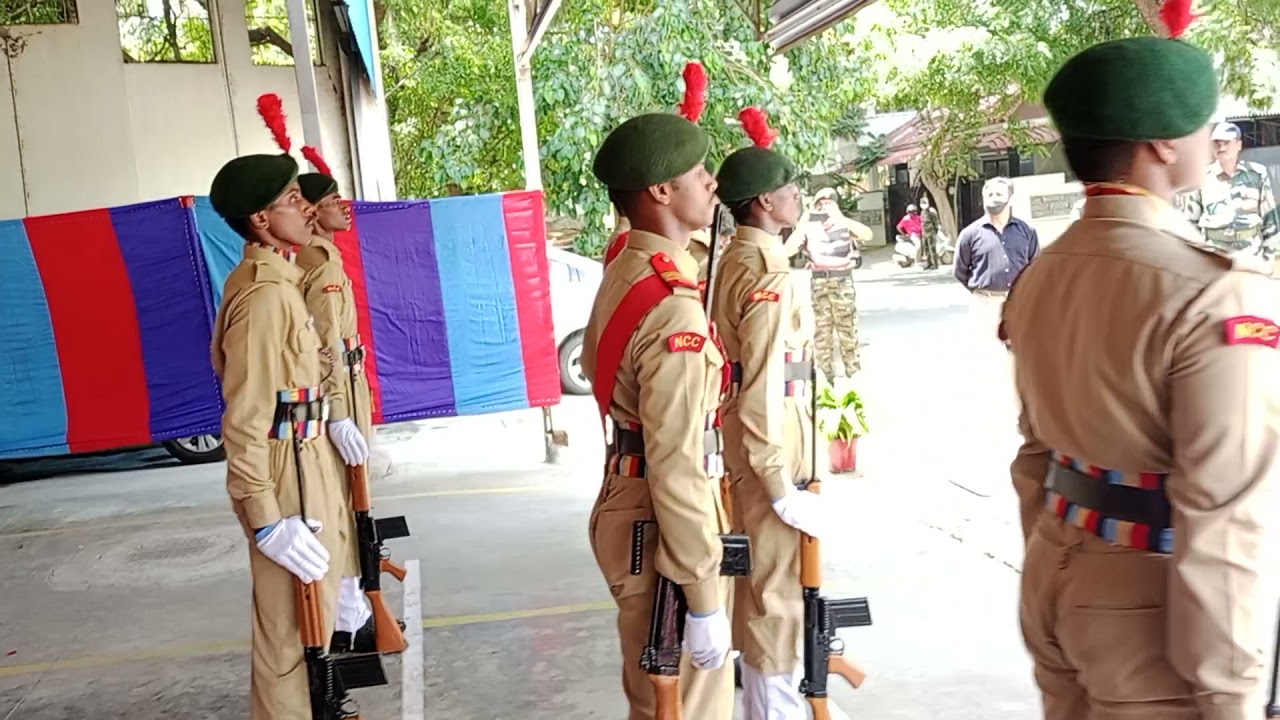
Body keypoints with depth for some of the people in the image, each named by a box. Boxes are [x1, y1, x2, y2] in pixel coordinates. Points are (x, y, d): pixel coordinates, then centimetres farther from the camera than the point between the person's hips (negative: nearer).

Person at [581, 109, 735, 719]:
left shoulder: (621, 273, 5)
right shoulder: (673, 308, -25)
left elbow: (593, 363, 23)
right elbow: (678, 468, -26)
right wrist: (704, 599, -21)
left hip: (627, 503, 9)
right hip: (661, 528, -9)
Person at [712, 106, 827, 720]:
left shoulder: (736, 260, 9)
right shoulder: (768, 274, -20)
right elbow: (764, 390, -25)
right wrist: (783, 486, -22)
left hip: (748, 445, 10)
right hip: (769, 451, -10)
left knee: (767, 579, 22)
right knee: (776, 585, 2)